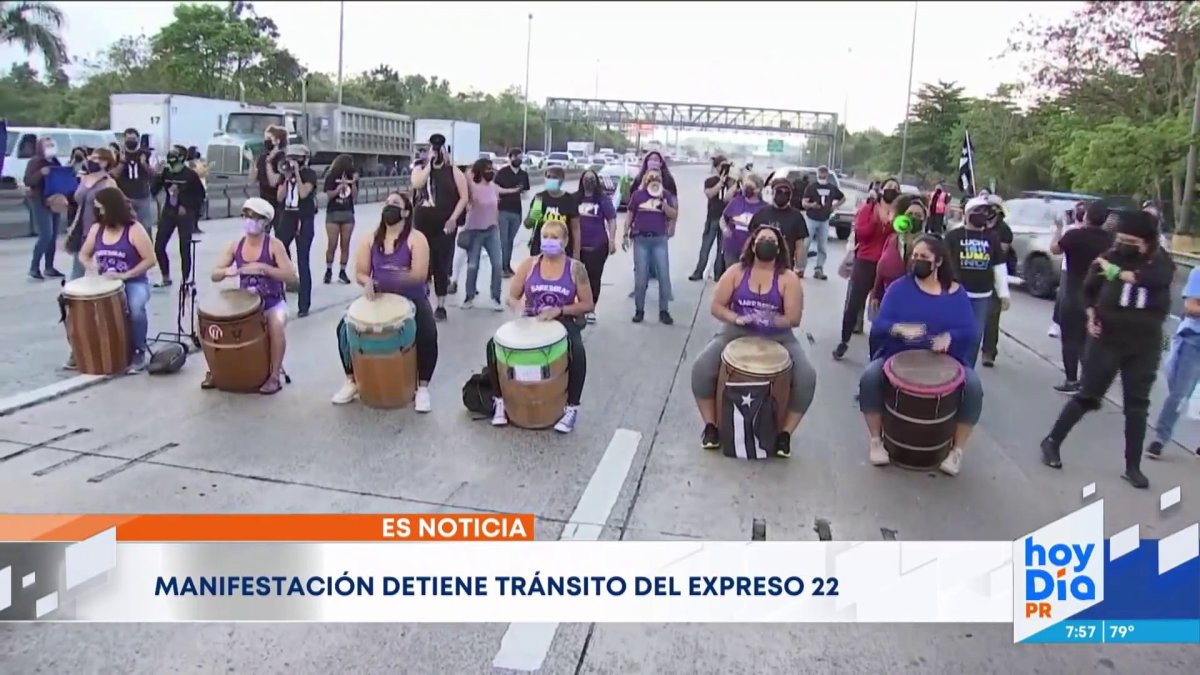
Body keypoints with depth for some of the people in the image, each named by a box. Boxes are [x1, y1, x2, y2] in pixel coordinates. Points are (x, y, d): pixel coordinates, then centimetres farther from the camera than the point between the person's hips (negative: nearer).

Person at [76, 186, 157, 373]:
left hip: (134, 283, -5)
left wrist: (125, 275, -21)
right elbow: (83, 255, 18)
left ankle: (140, 350, -11)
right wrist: (91, 265, -6)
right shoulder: (96, 229, 7)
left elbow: (150, 259, -13)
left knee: (135, 309, -36)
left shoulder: (134, 229, -9)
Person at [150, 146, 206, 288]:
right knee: (158, 247, 4)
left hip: (185, 215, -5)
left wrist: (188, 207, -9)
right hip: (168, 213, 5)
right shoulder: (165, 172, 4)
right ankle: (166, 278, 21)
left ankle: (185, 282, 10)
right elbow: (153, 191, 1)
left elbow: (201, 194, -2)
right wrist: (157, 176, -11)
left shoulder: (190, 175, -8)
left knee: (184, 249, -2)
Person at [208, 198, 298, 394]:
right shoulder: (235, 246, 2)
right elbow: (214, 275, 2)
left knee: (276, 324, -35)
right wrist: (227, 271, -21)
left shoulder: (274, 245, -11)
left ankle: (275, 376, -20)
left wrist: (264, 268, -29)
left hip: (273, 302, -5)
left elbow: (291, 277, -19)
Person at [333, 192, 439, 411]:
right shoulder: (370, 239, 5)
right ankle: (352, 381, 3)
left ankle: (422, 387, -13)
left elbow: (420, 275, -19)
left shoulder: (416, 239, -8)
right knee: (344, 328, -15)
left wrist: (388, 278, -33)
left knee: (428, 334, -30)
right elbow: (360, 273, 3)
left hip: (411, 299, -4)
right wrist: (367, 282, -21)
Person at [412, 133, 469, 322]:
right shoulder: (420, 169, 8)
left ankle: (441, 306, 7)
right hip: (422, 224, 2)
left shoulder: (454, 171, 2)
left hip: (445, 225, -2)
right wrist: (430, 164, -12)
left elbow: (464, 197, -2)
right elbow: (417, 184, -15)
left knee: (442, 265, 0)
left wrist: (453, 219, -11)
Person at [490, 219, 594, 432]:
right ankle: (500, 400, -4)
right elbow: (511, 297, 5)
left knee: (577, 352, -35)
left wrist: (559, 311, -17)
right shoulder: (529, 264, 4)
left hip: (563, 323, -2)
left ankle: (572, 407, -17)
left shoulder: (575, 268, -2)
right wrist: (518, 306, -19)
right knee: (494, 345, -21)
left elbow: (587, 305, -3)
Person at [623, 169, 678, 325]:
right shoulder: (638, 195, 2)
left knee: (664, 275, -1)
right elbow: (630, 215, 8)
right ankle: (639, 310, 13)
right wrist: (625, 234, 5)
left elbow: (673, 215, 0)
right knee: (640, 276, 2)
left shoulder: (666, 195, 4)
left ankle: (664, 310, 8)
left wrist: (662, 201, -13)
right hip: (641, 239, 0)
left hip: (660, 239, 1)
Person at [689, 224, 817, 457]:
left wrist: (769, 319, -26)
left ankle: (785, 433, -6)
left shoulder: (789, 279, -4)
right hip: (736, 334, 1)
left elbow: (794, 319, -8)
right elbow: (716, 306, 0)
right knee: (701, 368, -24)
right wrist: (736, 318, -19)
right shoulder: (736, 272, 0)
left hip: (777, 338, 0)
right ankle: (711, 425, -4)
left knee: (806, 377, -25)